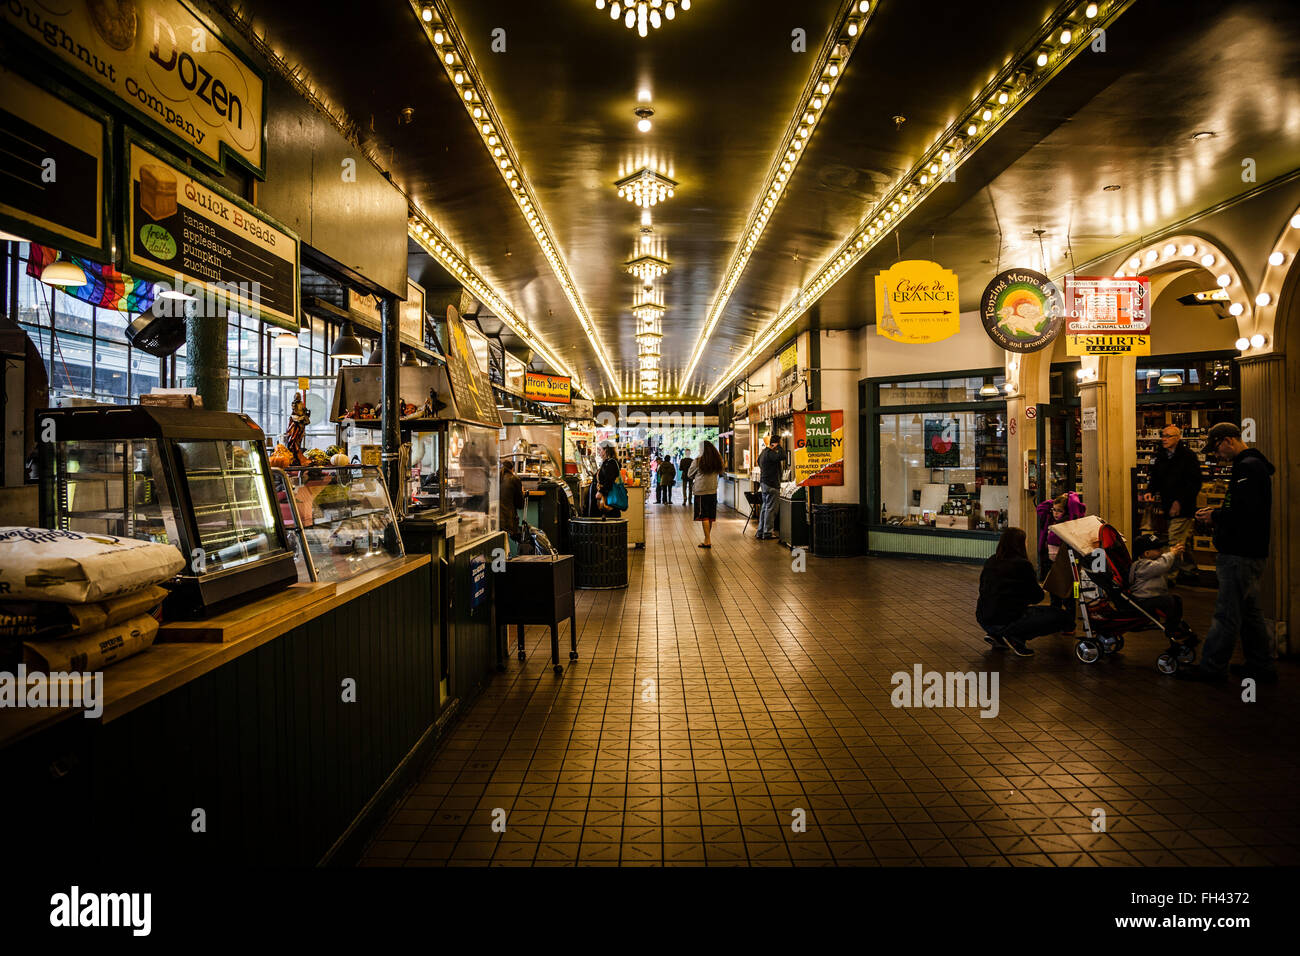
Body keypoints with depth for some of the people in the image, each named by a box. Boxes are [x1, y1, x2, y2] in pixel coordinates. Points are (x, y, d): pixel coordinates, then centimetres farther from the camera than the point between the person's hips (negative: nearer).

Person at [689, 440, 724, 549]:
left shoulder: (698, 461, -11)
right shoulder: (718, 461, 1)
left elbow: (690, 475, 1)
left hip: (701, 492, -5)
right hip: (713, 491, 5)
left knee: (704, 516, -1)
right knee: (710, 517, 13)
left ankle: (708, 541, -3)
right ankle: (708, 538, 23)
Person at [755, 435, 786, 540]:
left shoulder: (763, 452, 15)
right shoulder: (770, 453, -17)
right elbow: (782, 456, -32)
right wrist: (779, 446, -15)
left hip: (764, 483, 10)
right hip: (771, 484, -10)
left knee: (765, 507, 15)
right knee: (770, 508, -5)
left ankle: (760, 532, 18)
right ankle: (767, 532, -2)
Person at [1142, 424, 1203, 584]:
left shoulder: (1188, 456, -9)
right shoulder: (1159, 457, 10)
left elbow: (1194, 484, -12)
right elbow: (1155, 478, 16)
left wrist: (1179, 502, -18)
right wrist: (1150, 491, -4)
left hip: (1183, 507, -7)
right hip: (1168, 507, 7)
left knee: (1175, 543, -9)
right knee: (1184, 542, 18)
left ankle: (1169, 576, -6)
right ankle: (1189, 571, 30)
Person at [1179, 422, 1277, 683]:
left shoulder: (1247, 467, -17)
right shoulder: (1254, 464, 17)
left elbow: (1246, 513, -26)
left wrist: (1216, 516, -11)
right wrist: (1219, 512, 9)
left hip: (1239, 554, -11)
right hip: (1250, 552, 11)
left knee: (1227, 613, -3)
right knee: (1249, 611, 17)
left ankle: (1211, 667, 3)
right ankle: (1262, 666, 25)